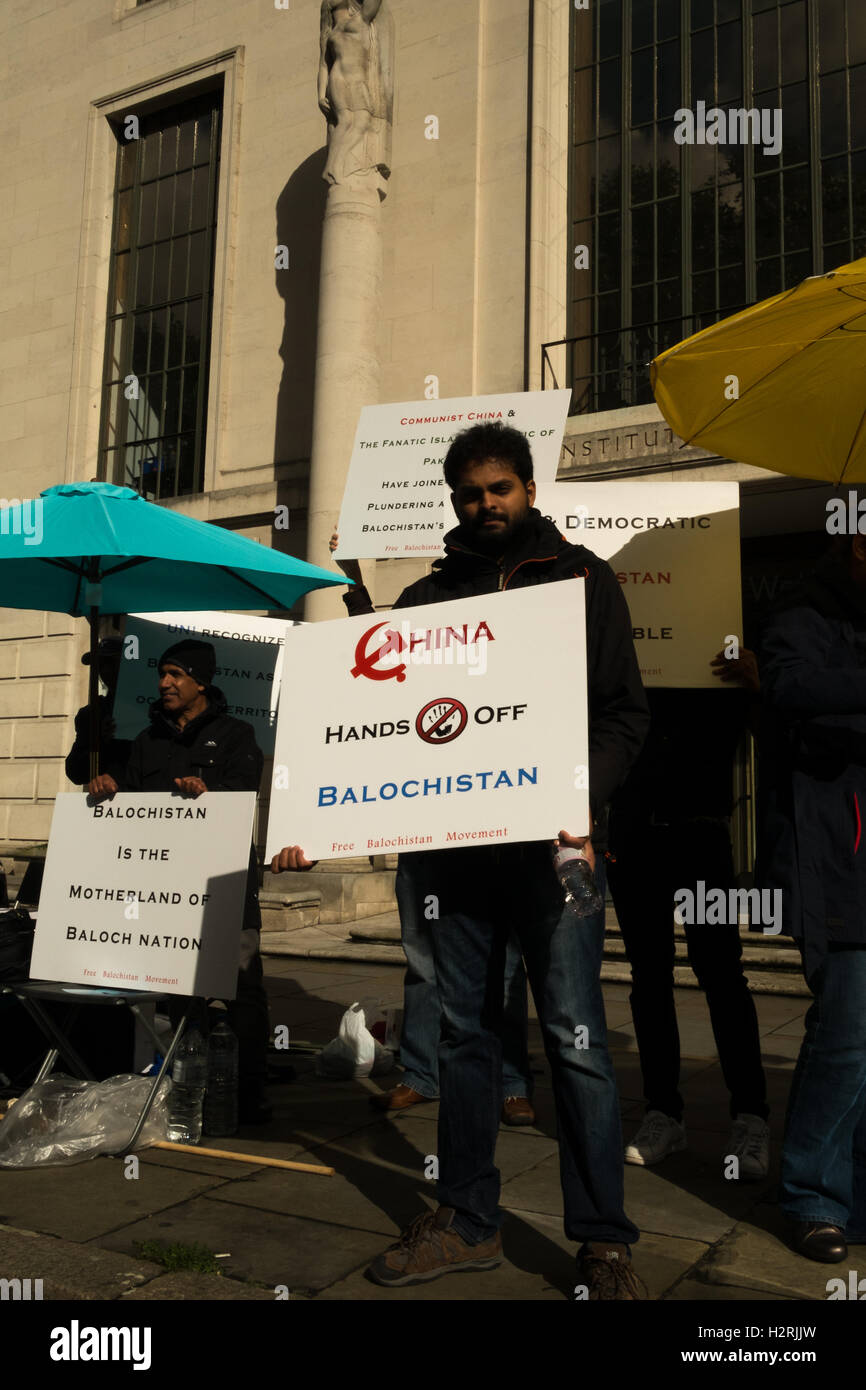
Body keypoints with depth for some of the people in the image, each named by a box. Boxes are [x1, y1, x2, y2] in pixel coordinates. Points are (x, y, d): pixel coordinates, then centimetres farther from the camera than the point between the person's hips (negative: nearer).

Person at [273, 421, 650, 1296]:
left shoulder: (581, 578, 7)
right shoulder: (426, 598, 14)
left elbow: (623, 713, 2)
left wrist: (582, 805, -16)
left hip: (552, 840, -3)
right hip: (448, 840, 3)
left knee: (574, 1034, -2)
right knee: (462, 1030, 10)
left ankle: (602, 1240, 11)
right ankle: (468, 1222, 23)